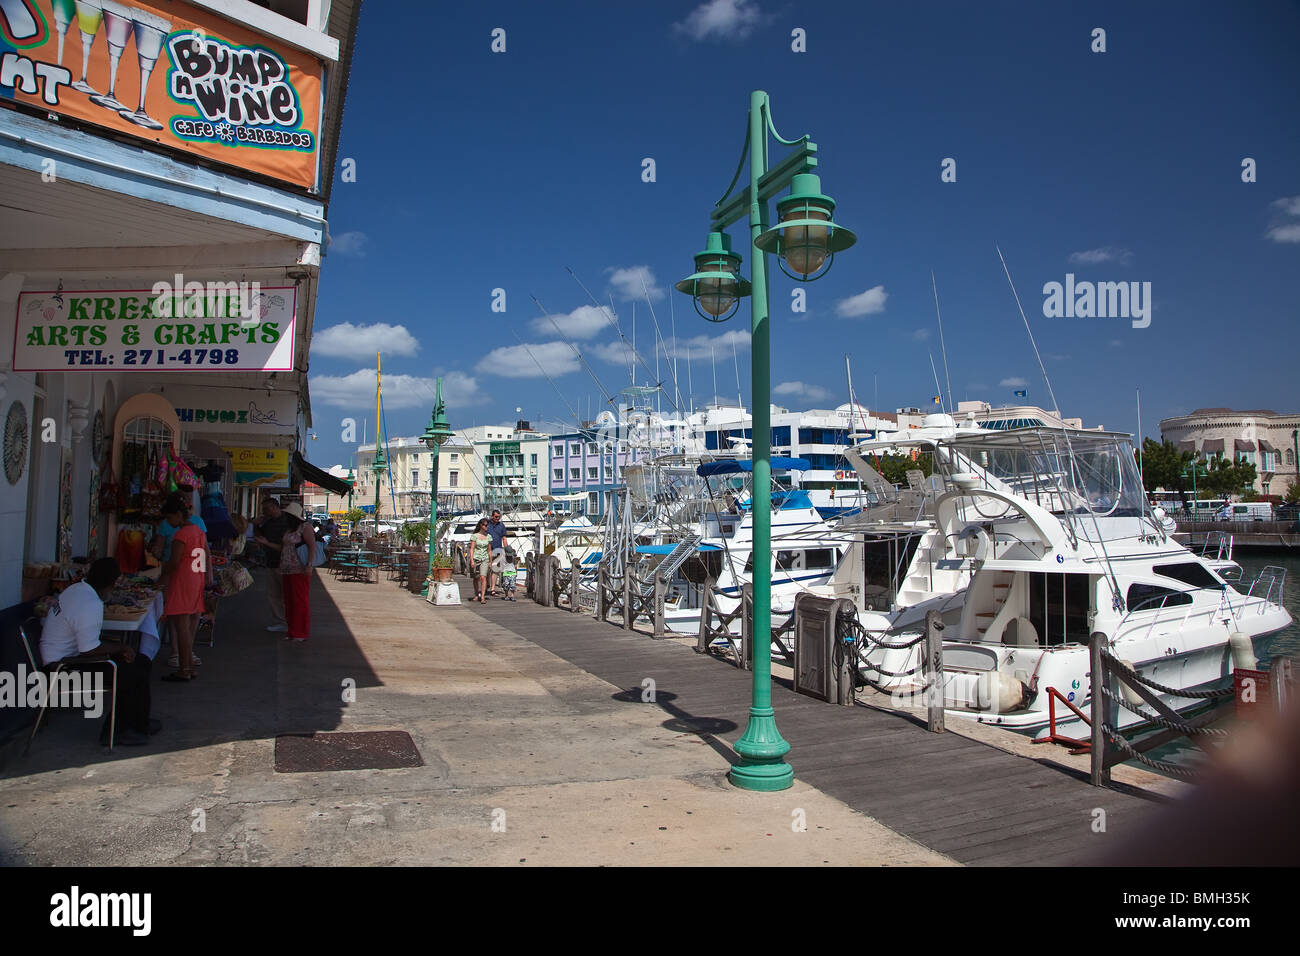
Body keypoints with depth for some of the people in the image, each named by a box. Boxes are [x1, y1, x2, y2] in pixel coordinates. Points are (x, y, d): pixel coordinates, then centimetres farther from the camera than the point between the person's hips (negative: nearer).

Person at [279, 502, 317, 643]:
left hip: (300, 569, -8)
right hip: (287, 569, 8)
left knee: (300, 600, -5)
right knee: (289, 600, 9)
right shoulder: (288, 529, 18)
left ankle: (301, 633, 1)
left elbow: (312, 546, -14)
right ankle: (292, 631, 17)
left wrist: (310, 565, -22)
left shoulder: (305, 527, -6)